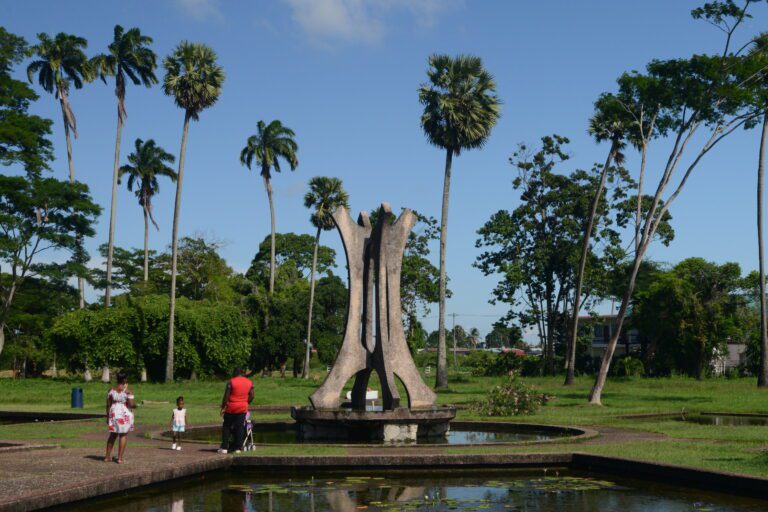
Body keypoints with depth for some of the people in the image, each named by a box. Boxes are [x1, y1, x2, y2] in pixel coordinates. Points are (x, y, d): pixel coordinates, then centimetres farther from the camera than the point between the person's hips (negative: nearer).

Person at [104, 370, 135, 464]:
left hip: (114, 414, 4)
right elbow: (131, 404, -16)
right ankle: (120, 458, 1)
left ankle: (107, 456, 21)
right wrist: (135, 404, 6)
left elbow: (108, 404, 3)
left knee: (113, 435, 16)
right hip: (125, 414, -4)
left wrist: (108, 416, 10)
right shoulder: (127, 391, -12)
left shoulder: (111, 390, 1)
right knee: (123, 436, 4)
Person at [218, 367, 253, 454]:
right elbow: (251, 396, 8)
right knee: (240, 427, 6)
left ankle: (224, 447, 3)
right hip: (243, 408, 4)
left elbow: (226, 396, -10)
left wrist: (223, 408, -4)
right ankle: (238, 447, 3)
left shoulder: (231, 382, -9)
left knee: (226, 427, 6)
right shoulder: (249, 382, 6)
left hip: (231, 408, -4)